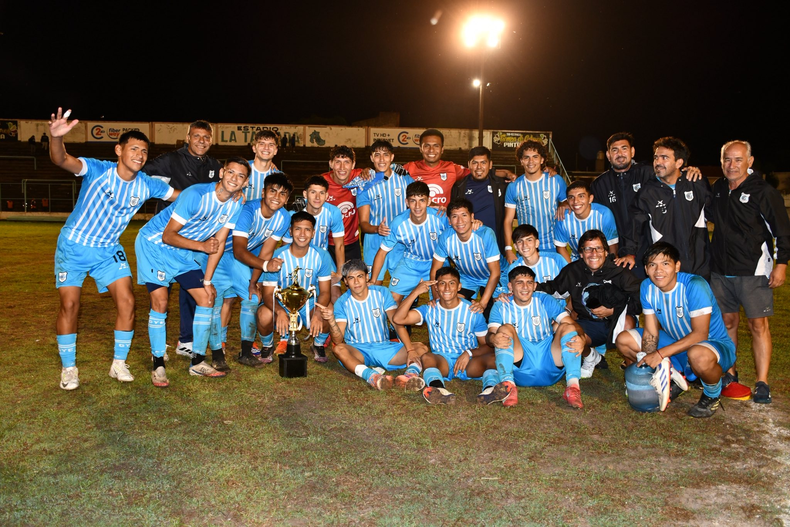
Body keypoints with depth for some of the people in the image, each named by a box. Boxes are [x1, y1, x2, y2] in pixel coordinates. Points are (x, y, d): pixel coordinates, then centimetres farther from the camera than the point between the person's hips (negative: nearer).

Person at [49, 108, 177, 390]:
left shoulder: (147, 184, -10)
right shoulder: (98, 170, -21)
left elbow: (184, 196, 2)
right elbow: (62, 160, -38)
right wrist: (57, 137, -61)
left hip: (109, 250, 3)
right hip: (73, 247, -3)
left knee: (127, 302, -6)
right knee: (69, 305, -5)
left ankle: (119, 363, 11)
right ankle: (68, 367, 13)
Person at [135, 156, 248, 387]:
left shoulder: (235, 204, -9)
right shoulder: (196, 195, -28)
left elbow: (219, 243, -3)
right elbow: (168, 236, -25)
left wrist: (207, 280, -5)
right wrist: (202, 246, -39)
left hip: (182, 252, 6)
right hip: (154, 244, -6)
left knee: (206, 299, 0)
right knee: (160, 303, -14)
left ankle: (198, 362, 11)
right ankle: (158, 366, 1)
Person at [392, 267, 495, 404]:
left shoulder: (472, 311, 4)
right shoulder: (429, 310, 6)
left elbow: (487, 345, 4)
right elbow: (398, 319, -8)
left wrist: (469, 353, -16)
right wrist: (416, 292, -12)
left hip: (469, 363, 0)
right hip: (441, 362, 0)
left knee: (493, 359, -29)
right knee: (426, 357, -34)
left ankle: (490, 389, -57)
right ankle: (439, 390, -62)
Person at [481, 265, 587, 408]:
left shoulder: (545, 301, 10)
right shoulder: (501, 307, 9)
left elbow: (573, 323, -3)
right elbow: (490, 334, -8)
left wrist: (581, 338, -27)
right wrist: (493, 339, -35)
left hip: (550, 368, 1)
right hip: (520, 369, -1)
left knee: (567, 327, -17)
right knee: (505, 328, -21)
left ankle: (573, 385, -34)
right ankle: (508, 385, -41)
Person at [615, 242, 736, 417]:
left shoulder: (695, 286, -26)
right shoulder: (647, 287, -8)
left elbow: (700, 334, -29)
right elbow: (650, 333, -5)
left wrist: (660, 354, -32)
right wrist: (647, 363, -20)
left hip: (715, 344, -6)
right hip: (677, 343, 6)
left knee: (698, 356, -42)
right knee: (623, 340, -6)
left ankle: (713, 394, -6)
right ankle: (675, 379, 6)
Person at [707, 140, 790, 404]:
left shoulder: (764, 192, -7)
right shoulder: (717, 190, 9)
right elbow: (706, 214, 28)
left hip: (754, 271, -5)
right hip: (721, 271, 5)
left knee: (758, 325, -3)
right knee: (728, 322, 13)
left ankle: (762, 383, 2)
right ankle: (729, 373, 25)